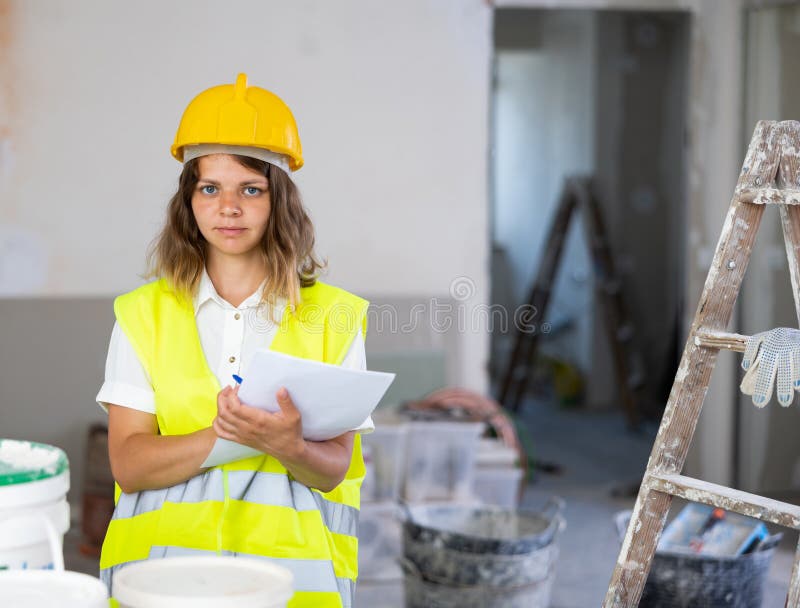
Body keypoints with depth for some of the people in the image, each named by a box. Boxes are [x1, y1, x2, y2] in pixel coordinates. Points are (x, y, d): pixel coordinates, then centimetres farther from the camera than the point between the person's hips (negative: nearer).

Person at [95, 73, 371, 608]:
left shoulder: (331, 316, 9)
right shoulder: (145, 314, 11)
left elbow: (334, 468, 2)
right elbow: (127, 464, 0)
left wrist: (288, 447, -20)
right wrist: (224, 437, -16)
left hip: (291, 558, 0)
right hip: (165, 552, 1)